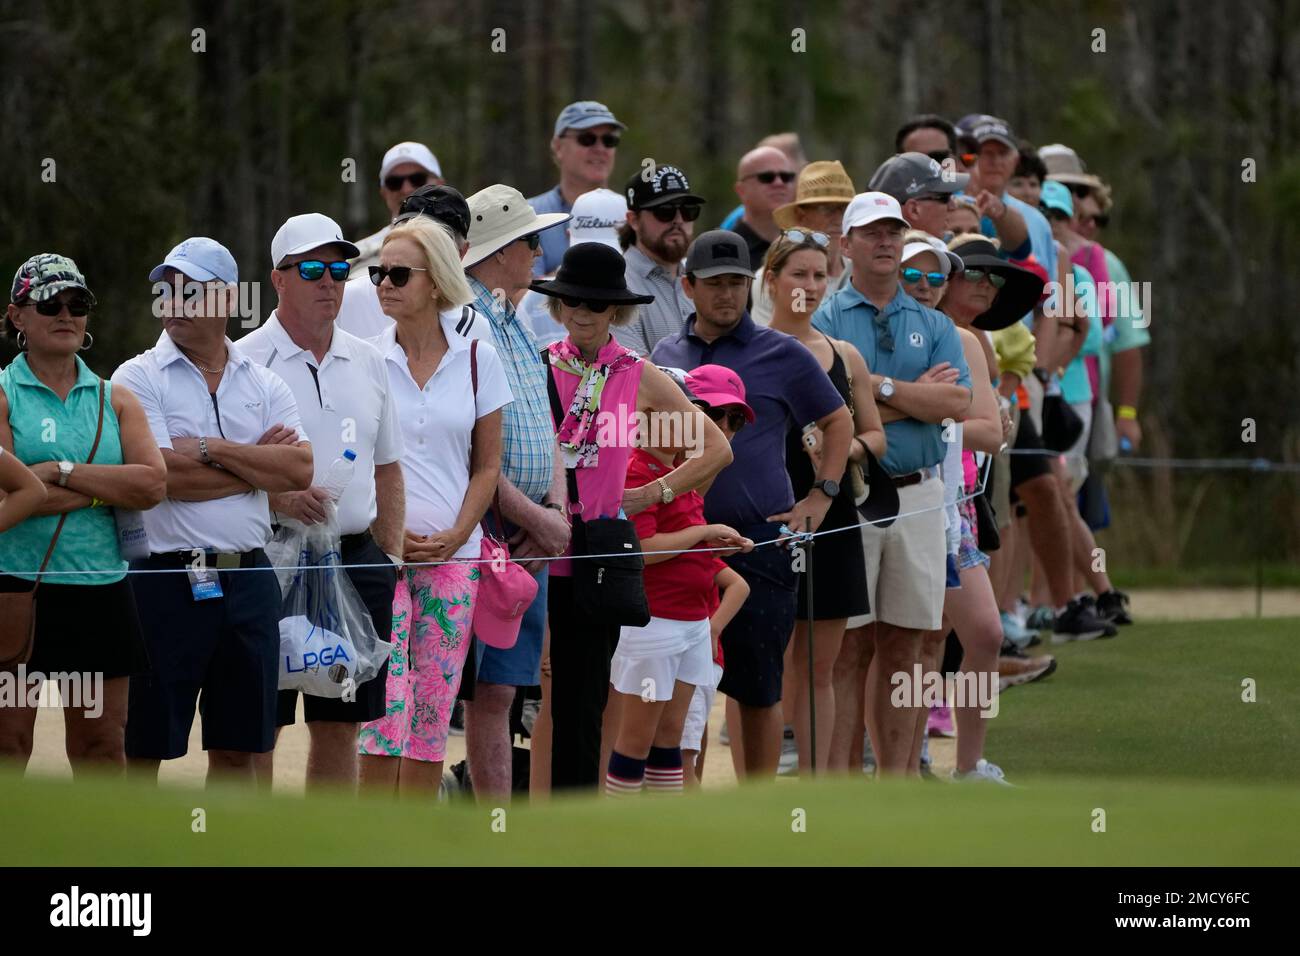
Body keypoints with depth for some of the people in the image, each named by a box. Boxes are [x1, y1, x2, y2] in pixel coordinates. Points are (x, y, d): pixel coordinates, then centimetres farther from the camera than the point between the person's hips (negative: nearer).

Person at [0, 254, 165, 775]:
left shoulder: (114, 400, 13)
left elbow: (152, 483, -3)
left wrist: (62, 471, -10)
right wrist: (110, 488, -9)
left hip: (100, 590, 4)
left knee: (101, 745, 6)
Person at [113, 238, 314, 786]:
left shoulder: (263, 385, 11)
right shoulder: (138, 379, -2)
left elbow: (299, 470, -4)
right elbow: (167, 475, -15)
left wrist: (211, 449, -11)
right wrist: (258, 464, -4)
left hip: (248, 578, 4)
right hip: (167, 577, -4)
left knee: (237, 746, 9)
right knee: (144, 746, -1)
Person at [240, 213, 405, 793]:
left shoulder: (367, 363, 13)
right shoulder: (247, 361, -4)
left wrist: (390, 556, 12)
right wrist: (277, 498, -22)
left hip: (356, 556, 5)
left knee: (341, 725, 8)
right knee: (259, 727, -3)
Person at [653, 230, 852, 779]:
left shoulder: (781, 355, 1)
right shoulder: (667, 355, 11)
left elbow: (838, 422, 11)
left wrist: (821, 498, 3)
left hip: (759, 541, -2)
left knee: (759, 688, 2)